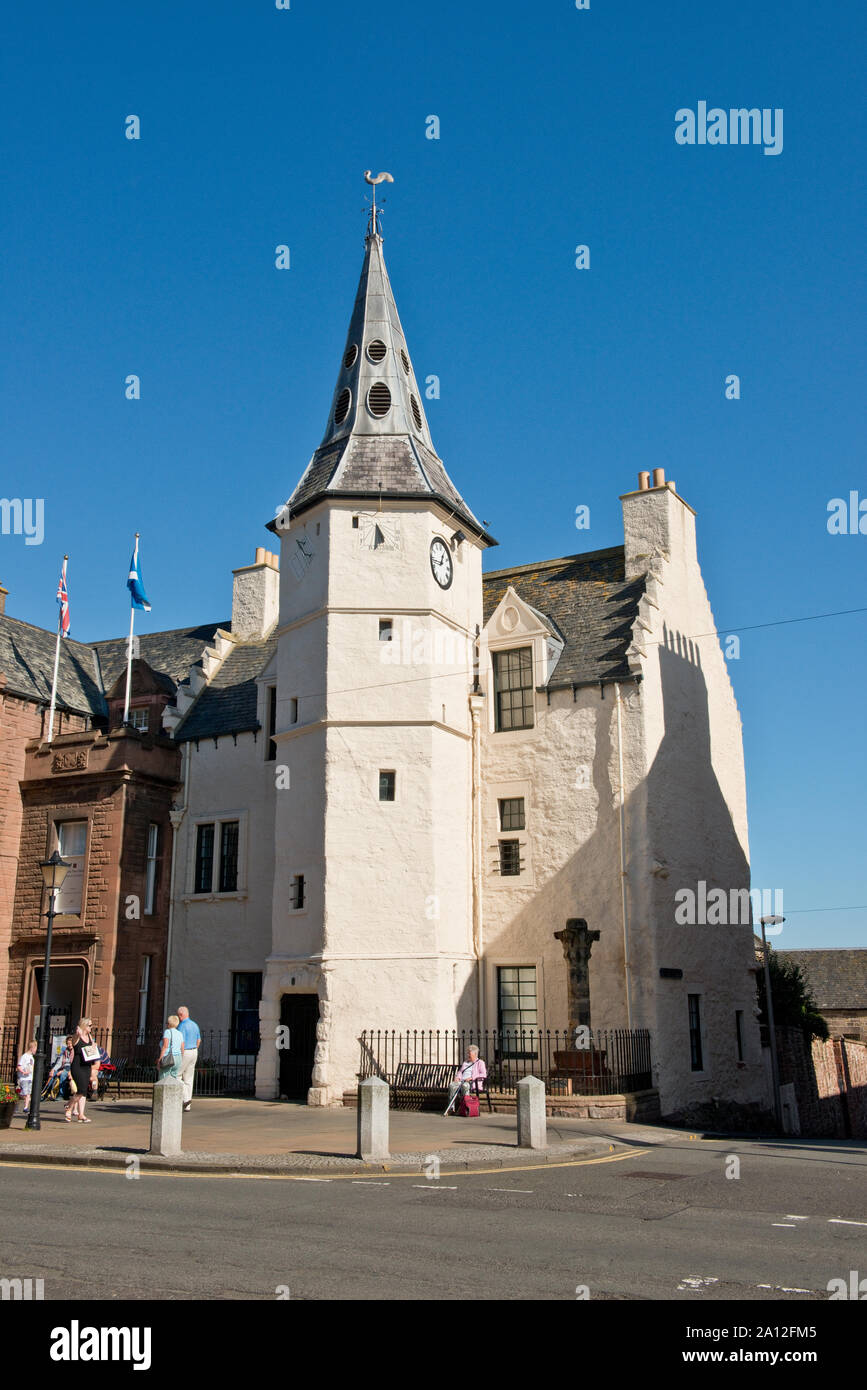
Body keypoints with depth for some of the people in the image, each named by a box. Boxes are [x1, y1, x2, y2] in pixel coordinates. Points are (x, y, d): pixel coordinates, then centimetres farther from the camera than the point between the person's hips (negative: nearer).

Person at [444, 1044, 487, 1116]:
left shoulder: (480, 1063, 11)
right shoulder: (465, 1063, 32)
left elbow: (483, 1074, -3)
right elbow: (460, 1071, 29)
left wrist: (472, 1077, -13)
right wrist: (457, 1077, 5)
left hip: (472, 1082, -5)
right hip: (461, 1081, 5)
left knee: (465, 1085, -40)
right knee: (452, 1085, -28)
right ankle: (451, 1107, -31)